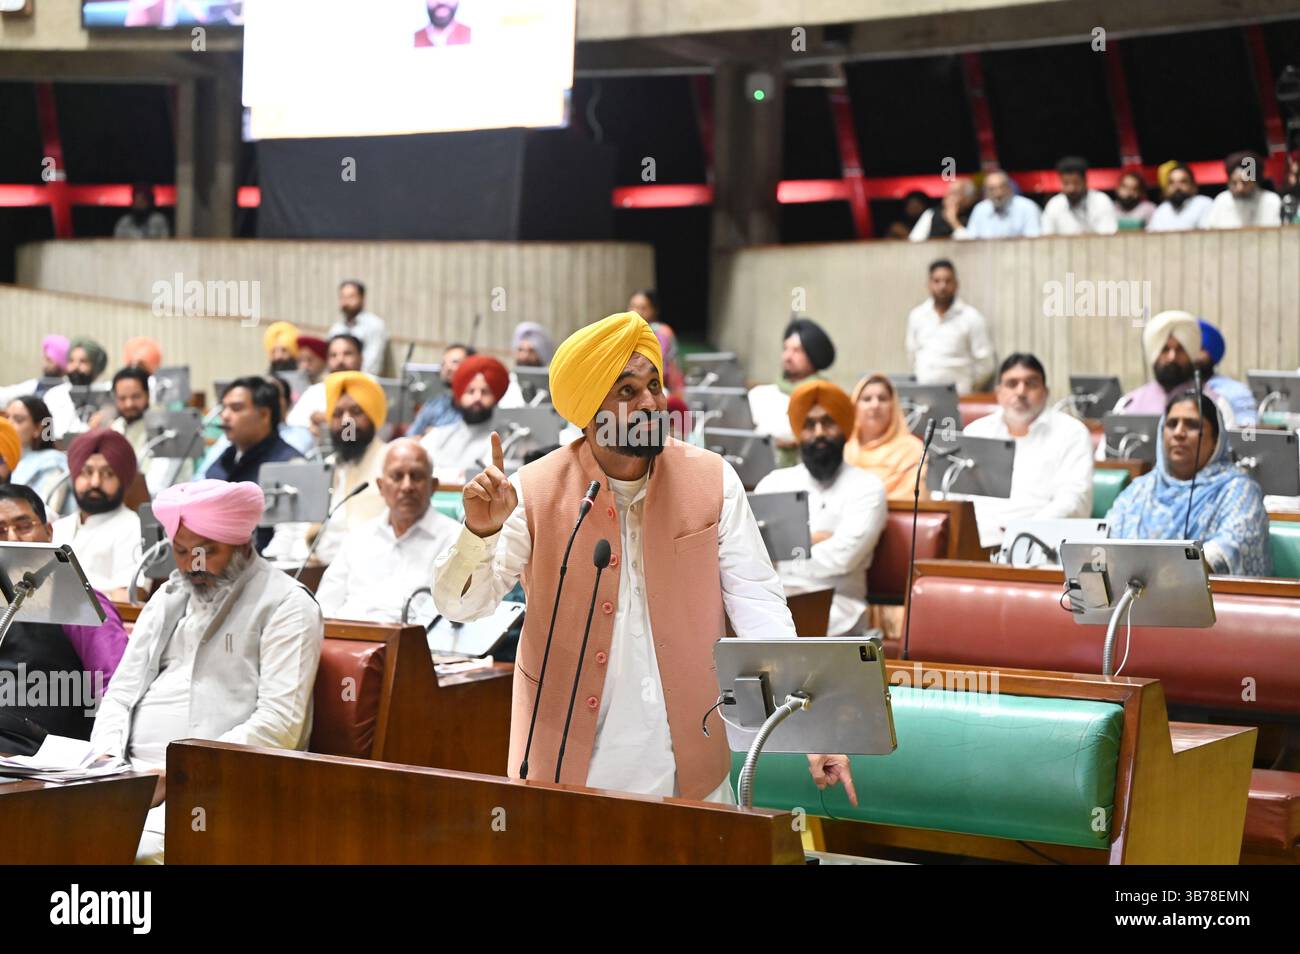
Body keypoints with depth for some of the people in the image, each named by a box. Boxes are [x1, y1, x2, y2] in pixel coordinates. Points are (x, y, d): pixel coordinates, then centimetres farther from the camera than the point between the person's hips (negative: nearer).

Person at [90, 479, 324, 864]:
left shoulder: (286, 605, -1)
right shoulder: (168, 597, 22)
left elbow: (279, 723, -11)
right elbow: (121, 692, 21)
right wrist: (106, 757, -1)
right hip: (130, 771, 6)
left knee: (141, 849, -34)